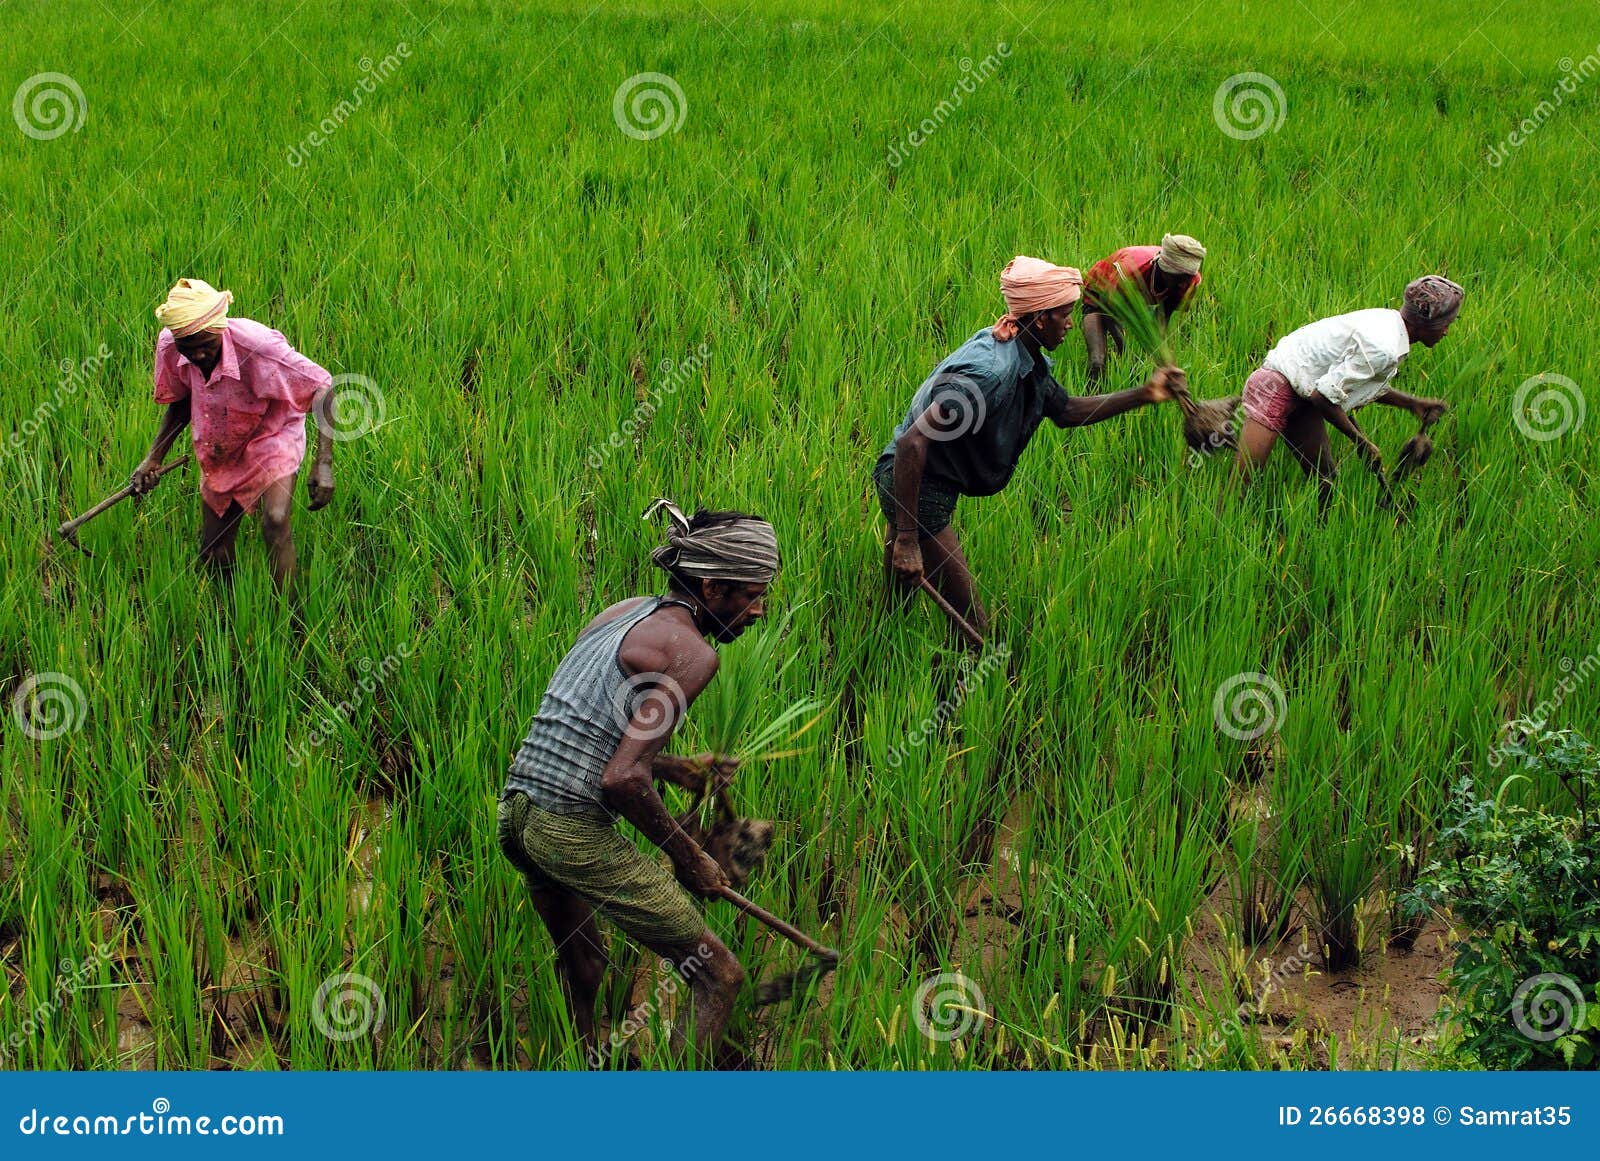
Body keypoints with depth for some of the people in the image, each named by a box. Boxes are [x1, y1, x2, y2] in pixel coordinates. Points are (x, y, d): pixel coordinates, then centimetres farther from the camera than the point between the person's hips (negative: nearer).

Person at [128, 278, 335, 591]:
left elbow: (321, 386, -26)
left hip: (271, 437, -5)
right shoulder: (169, 348, -18)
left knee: (275, 522, -31)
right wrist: (154, 458, -6)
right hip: (217, 455, 5)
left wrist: (323, 464, -32)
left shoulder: (259, 347, -34)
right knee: (213, 556, 11)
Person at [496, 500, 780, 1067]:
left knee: (582, 969, 32)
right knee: (719, 977, 0)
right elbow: (623, 780, -19)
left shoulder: (625, 613, 16)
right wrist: (687, 858, -6)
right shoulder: (691, 651, -10)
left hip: (515, 813, 9)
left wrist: (680, 770, 22)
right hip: (574, 832, -9)